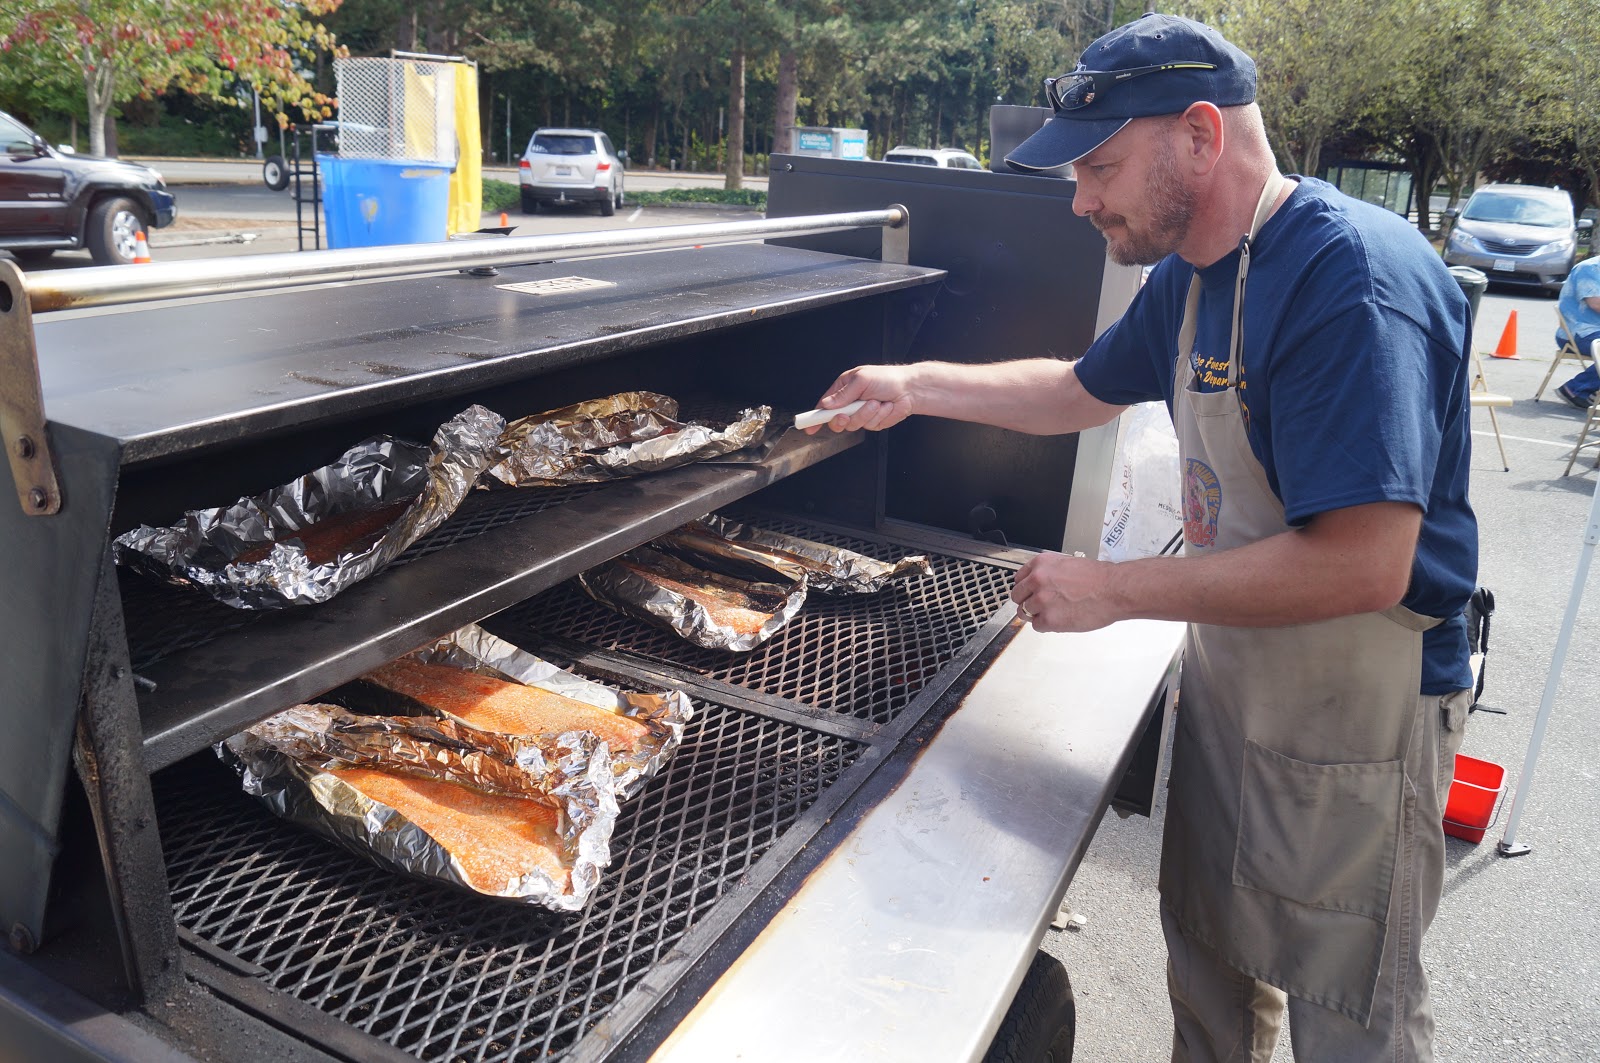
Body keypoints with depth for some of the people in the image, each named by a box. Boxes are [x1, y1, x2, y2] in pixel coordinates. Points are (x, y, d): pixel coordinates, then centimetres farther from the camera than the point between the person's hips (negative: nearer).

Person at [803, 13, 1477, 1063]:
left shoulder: (1355, 277, -27)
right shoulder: (1188, 277, 2)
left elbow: (1363, 565, -33)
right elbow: (1084, 389, 19)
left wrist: (1114, 590, -26)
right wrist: (918, 385, 11)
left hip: (1354, 721, -8)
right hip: (1226, 682, 8)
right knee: (1208, 956, 26)